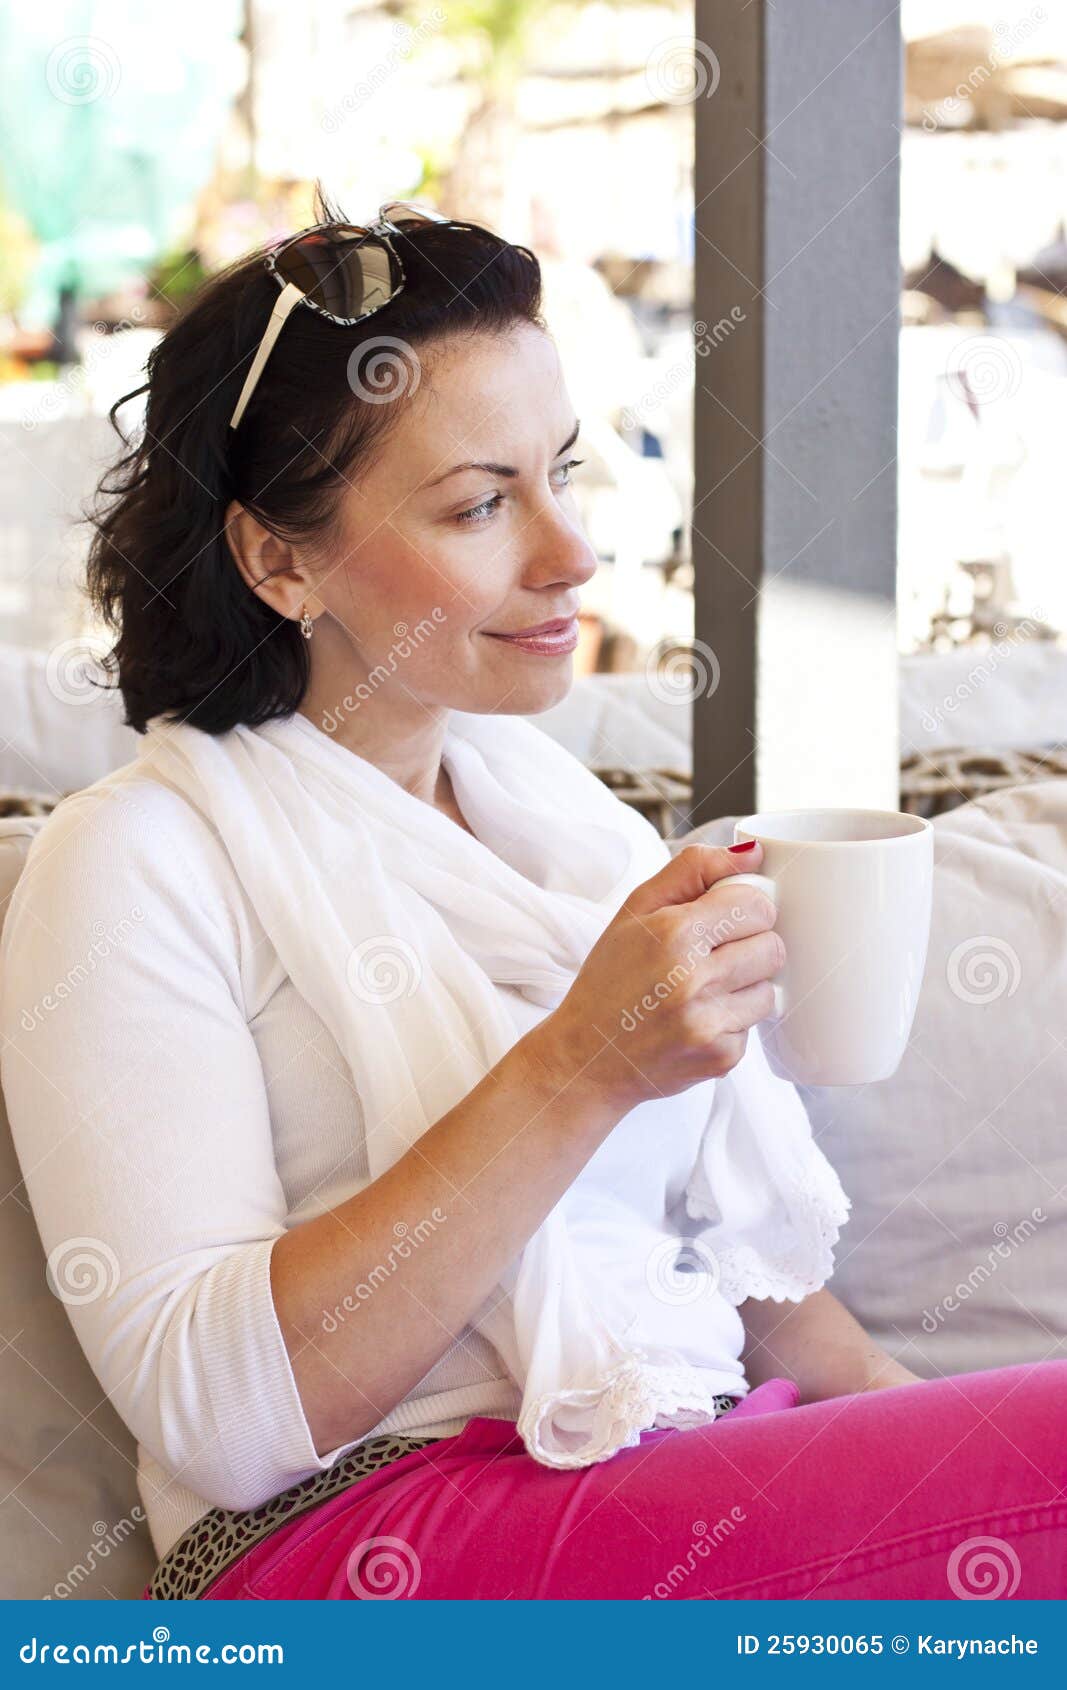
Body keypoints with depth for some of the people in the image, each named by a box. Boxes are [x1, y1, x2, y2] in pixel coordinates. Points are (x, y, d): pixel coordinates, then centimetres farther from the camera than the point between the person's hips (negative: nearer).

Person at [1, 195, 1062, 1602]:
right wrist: (579, 1067, -20)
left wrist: (905, 1415, 3)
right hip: (367, 1529, -6)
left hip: (706, 1466, 7)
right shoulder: (138, 863, -5)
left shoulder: (551, 798, 16)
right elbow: (213, 1407, -16)